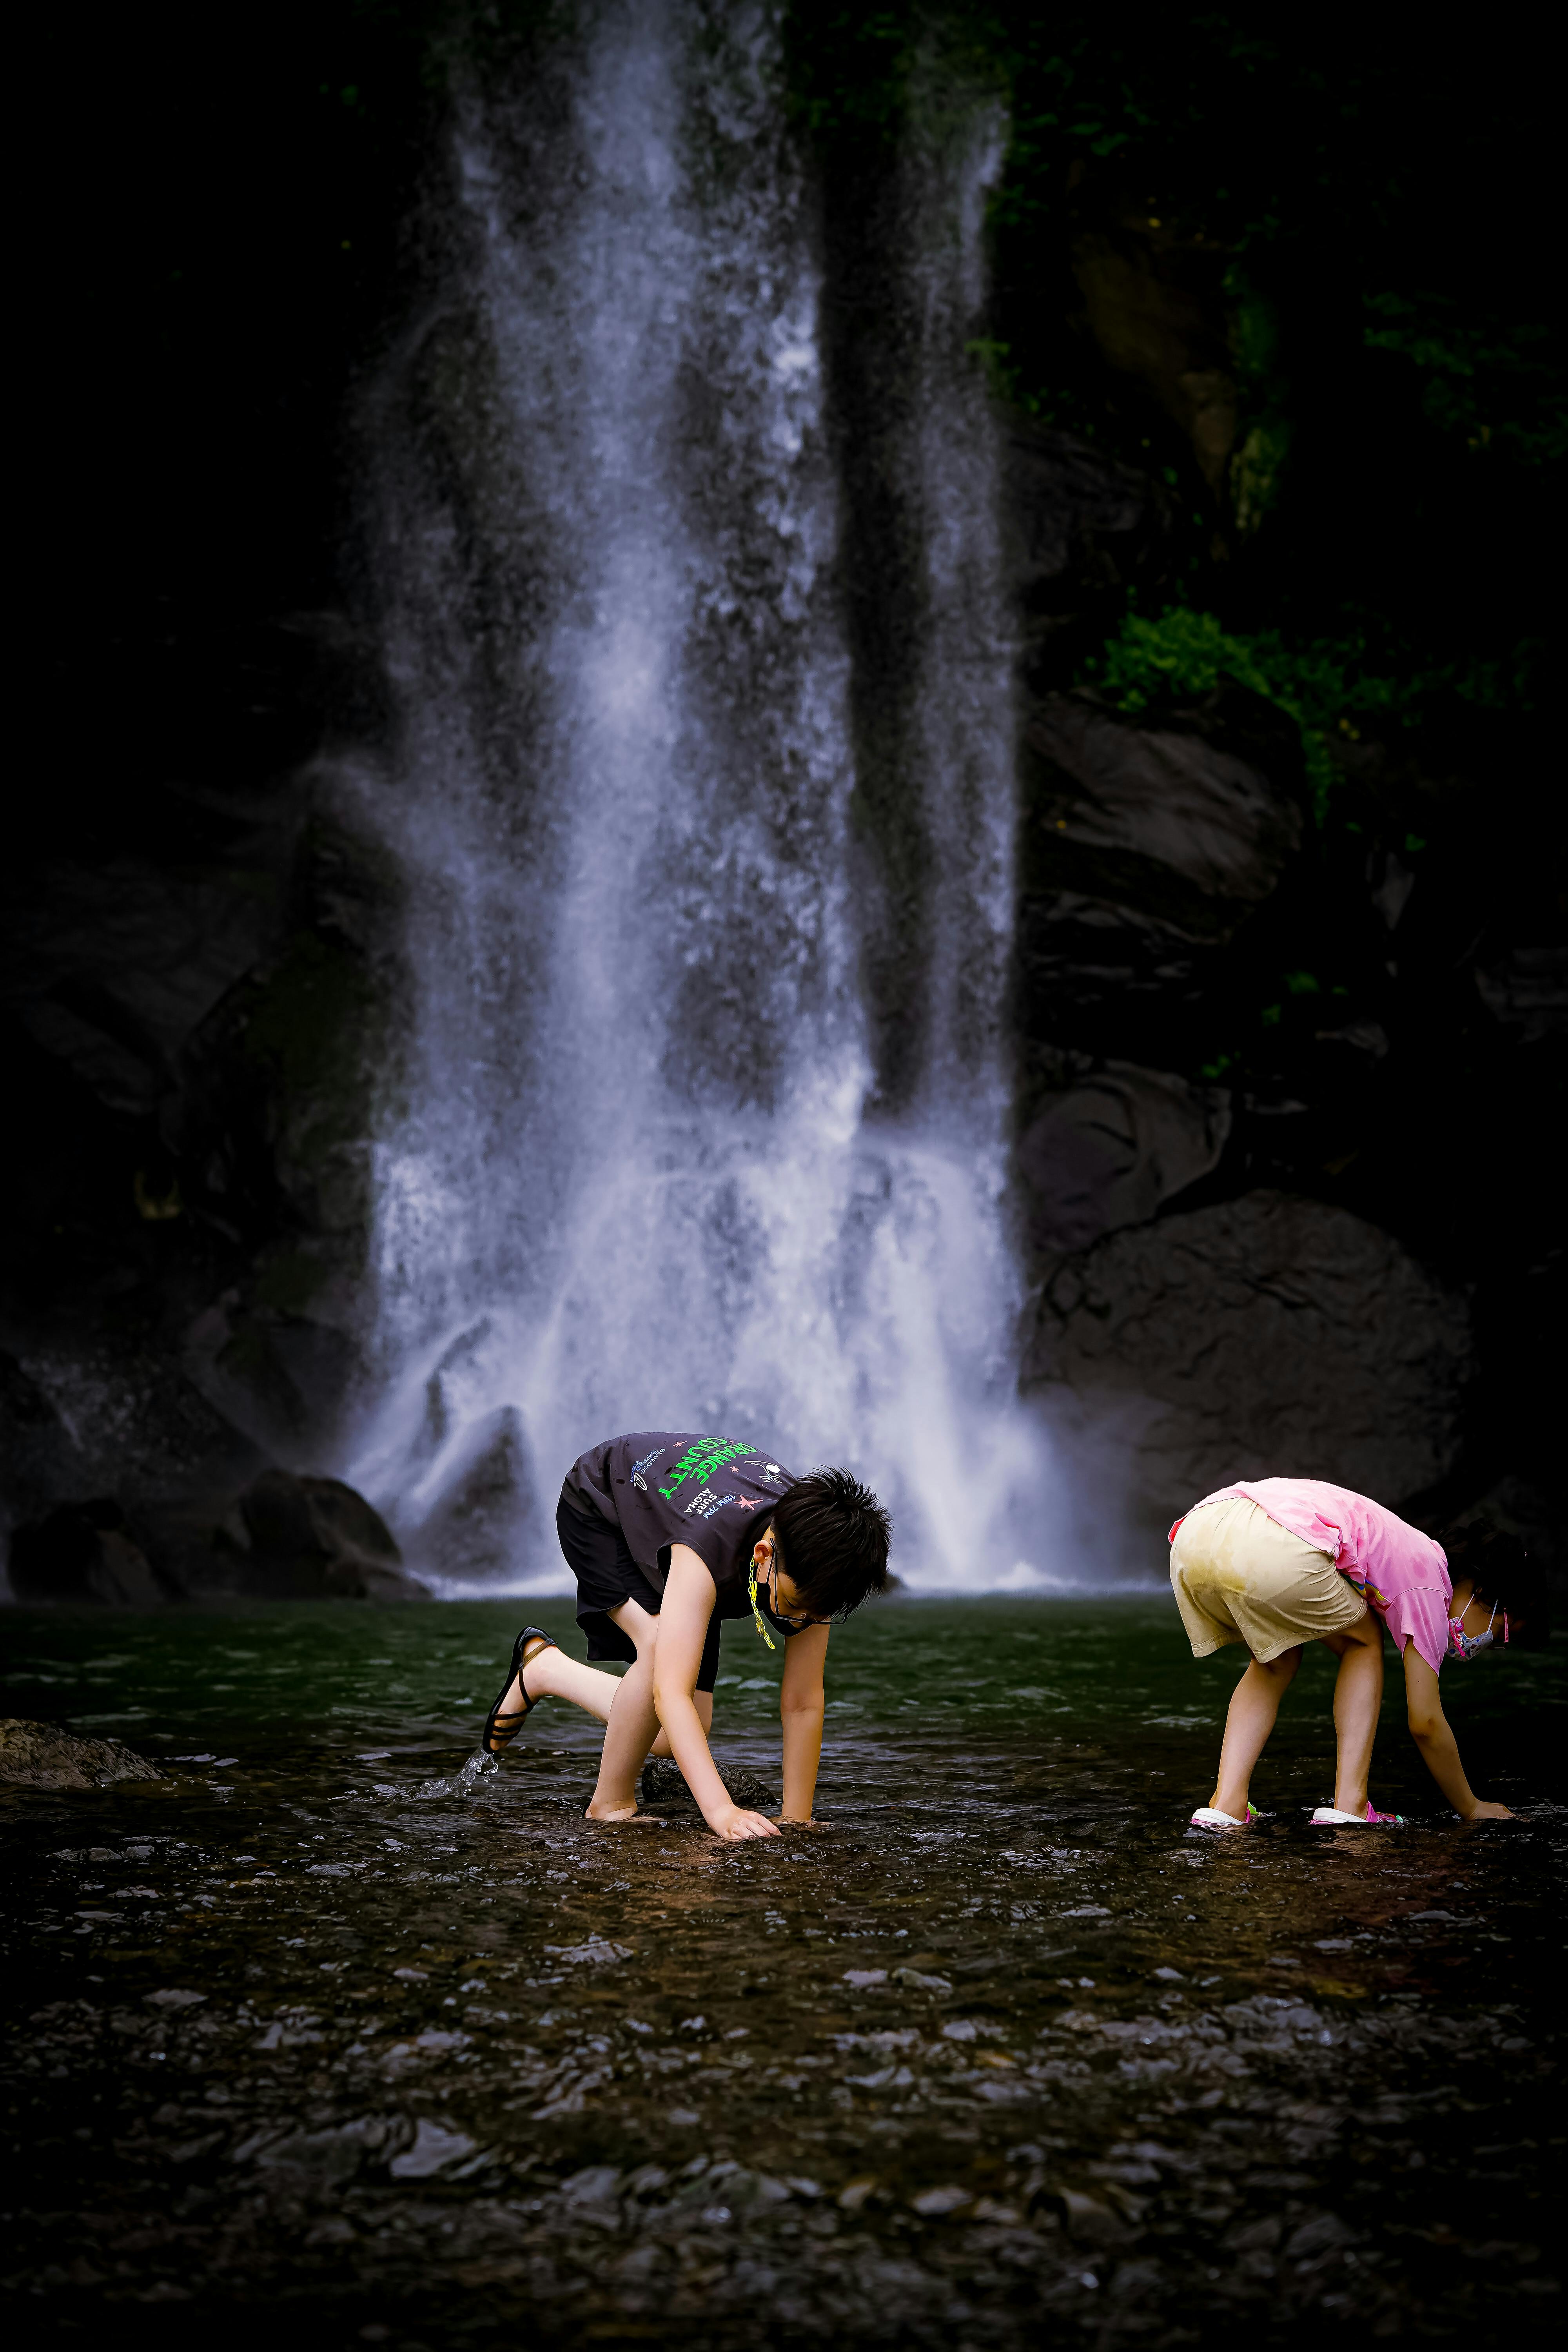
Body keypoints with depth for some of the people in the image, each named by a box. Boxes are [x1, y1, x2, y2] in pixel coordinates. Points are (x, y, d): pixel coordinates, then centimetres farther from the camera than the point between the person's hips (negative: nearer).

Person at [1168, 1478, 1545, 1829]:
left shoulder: (1411, 1550, 38)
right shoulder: (1429, 1584, 15)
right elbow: (1425, 1723, 18)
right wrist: (1472, 1809, 31)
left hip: (1193, 1537, 8)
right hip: (1275, 1551, -7)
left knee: (1277, 1661, 31)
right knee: (1362, 1642, 22)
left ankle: (1226, 1803, 15)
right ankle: (1349, 1807, 15)